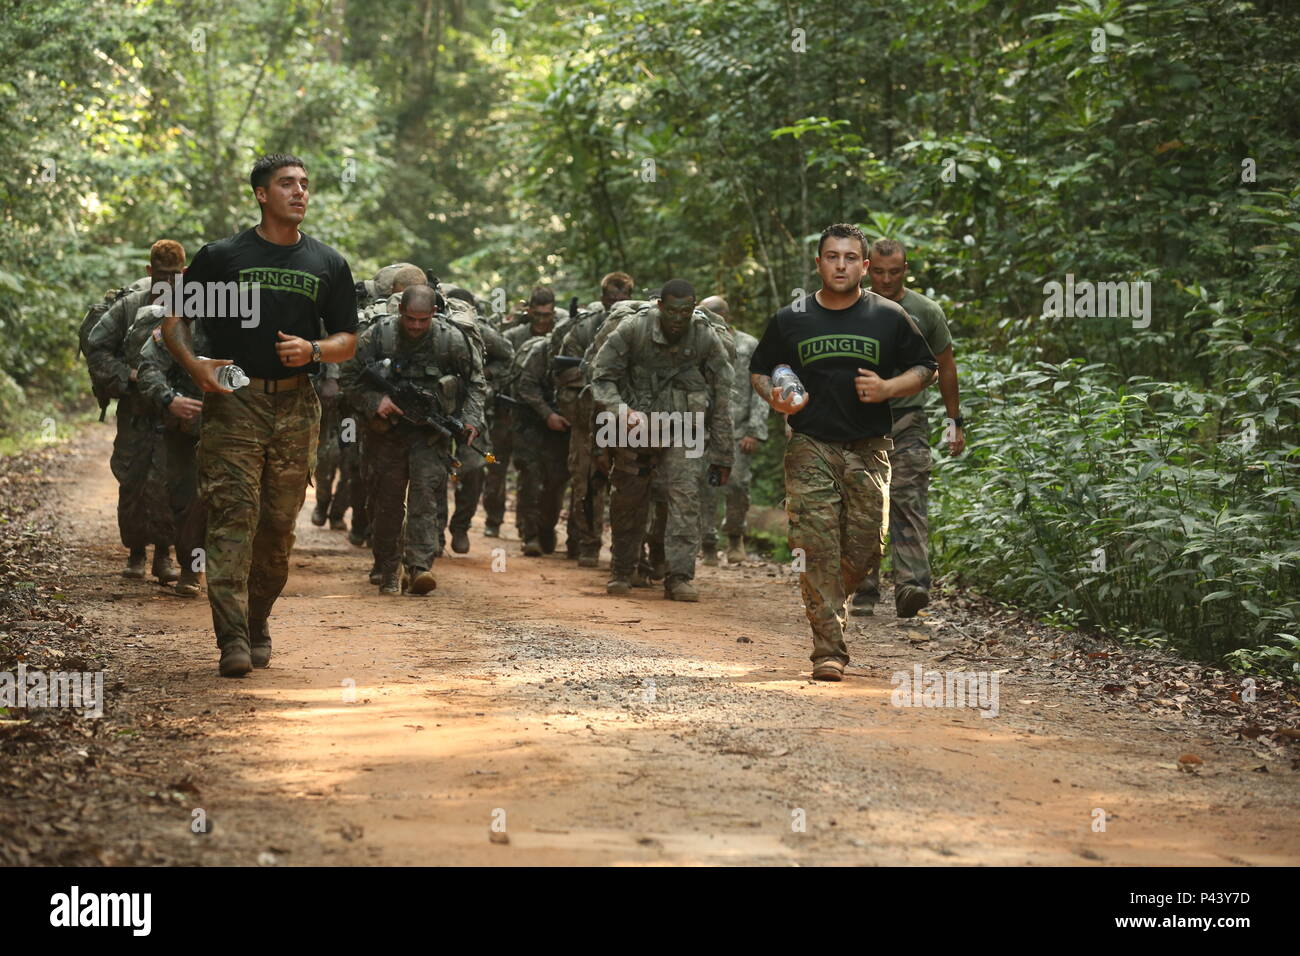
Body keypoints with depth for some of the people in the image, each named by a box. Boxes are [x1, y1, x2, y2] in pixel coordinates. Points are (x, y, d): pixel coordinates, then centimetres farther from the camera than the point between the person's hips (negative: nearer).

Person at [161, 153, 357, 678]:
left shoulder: (328, 264, 12)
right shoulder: (222, 256, 4)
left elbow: (348, 341, 14)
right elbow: (174, 319, 7)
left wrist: (313, 349, -7)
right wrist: (194, 363, -11)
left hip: (296, 405, 3)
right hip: (233, 401, -3)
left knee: (279, 524, 7)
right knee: (232, 516, -12)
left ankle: (258, 622, 24)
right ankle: (233, 639, -17)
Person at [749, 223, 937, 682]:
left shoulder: (888, 317, 6)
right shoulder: (790, 320, 6)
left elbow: (925, 368, 13)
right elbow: (759, 369, 18)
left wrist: (888, 388, -6)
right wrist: (775, 398, -4)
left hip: (869, 450, 1)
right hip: (811, 449, -1)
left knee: (865, 548, 0)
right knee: (817, 548, -11)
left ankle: (831, 605, 30)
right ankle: (828, 650, -9)